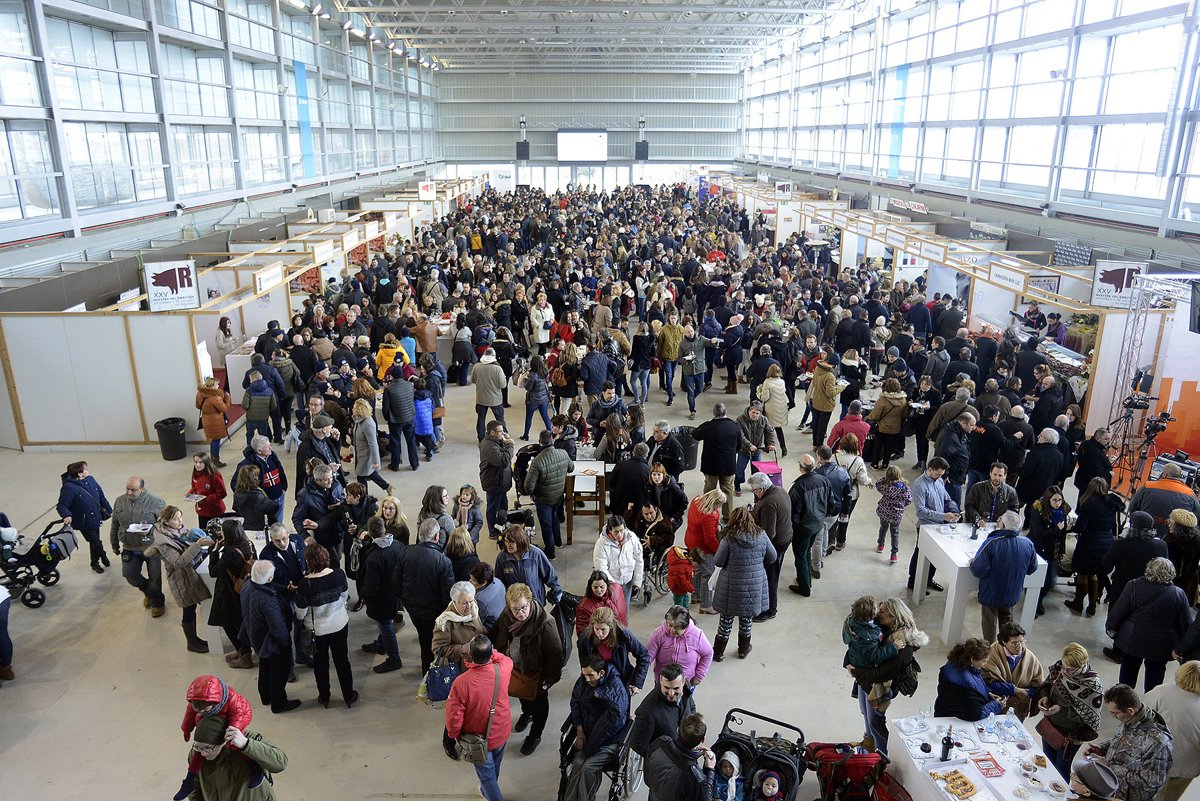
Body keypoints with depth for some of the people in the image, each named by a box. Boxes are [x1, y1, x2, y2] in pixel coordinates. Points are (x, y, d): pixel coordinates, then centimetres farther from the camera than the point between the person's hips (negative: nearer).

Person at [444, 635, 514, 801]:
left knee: (486, 775, 21)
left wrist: (455, 735, -4)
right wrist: (488, 651, -7)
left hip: (479, 739, -5)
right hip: (502, 733, 5)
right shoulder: (503, 669, -25)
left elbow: (454, 717, -24)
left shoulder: (462, 682, -35)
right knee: (495, 768, 32)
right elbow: (506, 659, 2)